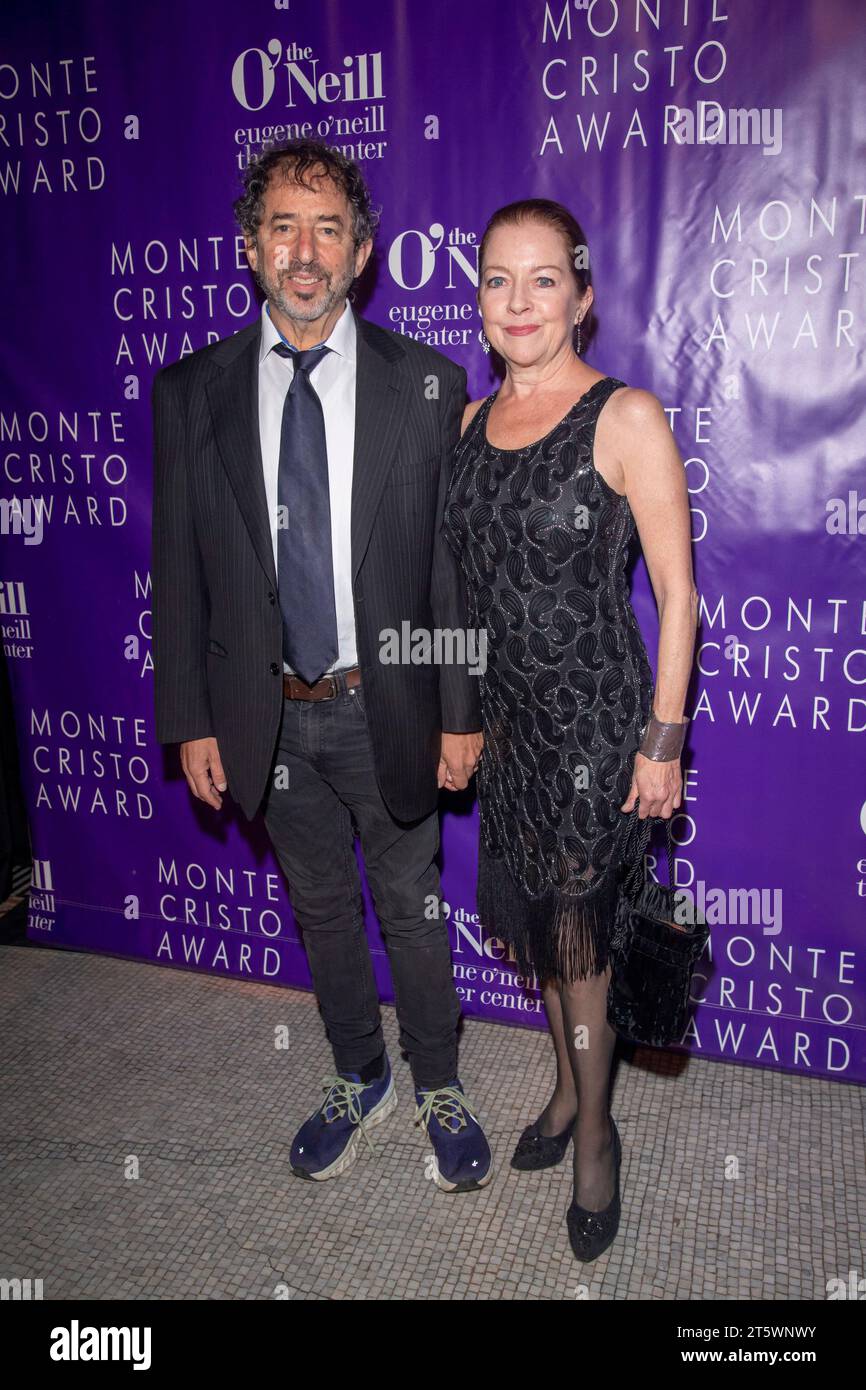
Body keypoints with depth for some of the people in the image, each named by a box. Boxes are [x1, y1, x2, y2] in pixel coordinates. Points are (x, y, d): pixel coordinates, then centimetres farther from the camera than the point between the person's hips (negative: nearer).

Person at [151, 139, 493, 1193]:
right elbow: (179, 570, 0)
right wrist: (190, 721, -2)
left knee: (411, 907, 14)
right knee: (320, 908, 19)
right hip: (268, 716, 2)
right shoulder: (190, 392, -2)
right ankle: (359, 1079, 43)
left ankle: (439, 1088, 38)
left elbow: (454, 562, -5)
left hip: (387, 708, -2)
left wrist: (462, 713, -6)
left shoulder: (426, 384, -6)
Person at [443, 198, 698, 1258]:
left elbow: (676, 593, -11)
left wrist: (663, 742, -13)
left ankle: (593, 1130, 30)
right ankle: (568, 1088, 41)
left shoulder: (625, 417, -12)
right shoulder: (470, 421, 6)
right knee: (535, 920, 17)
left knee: (578, 928, 5)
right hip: (505, 715, 6)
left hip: (595, 717, -5)